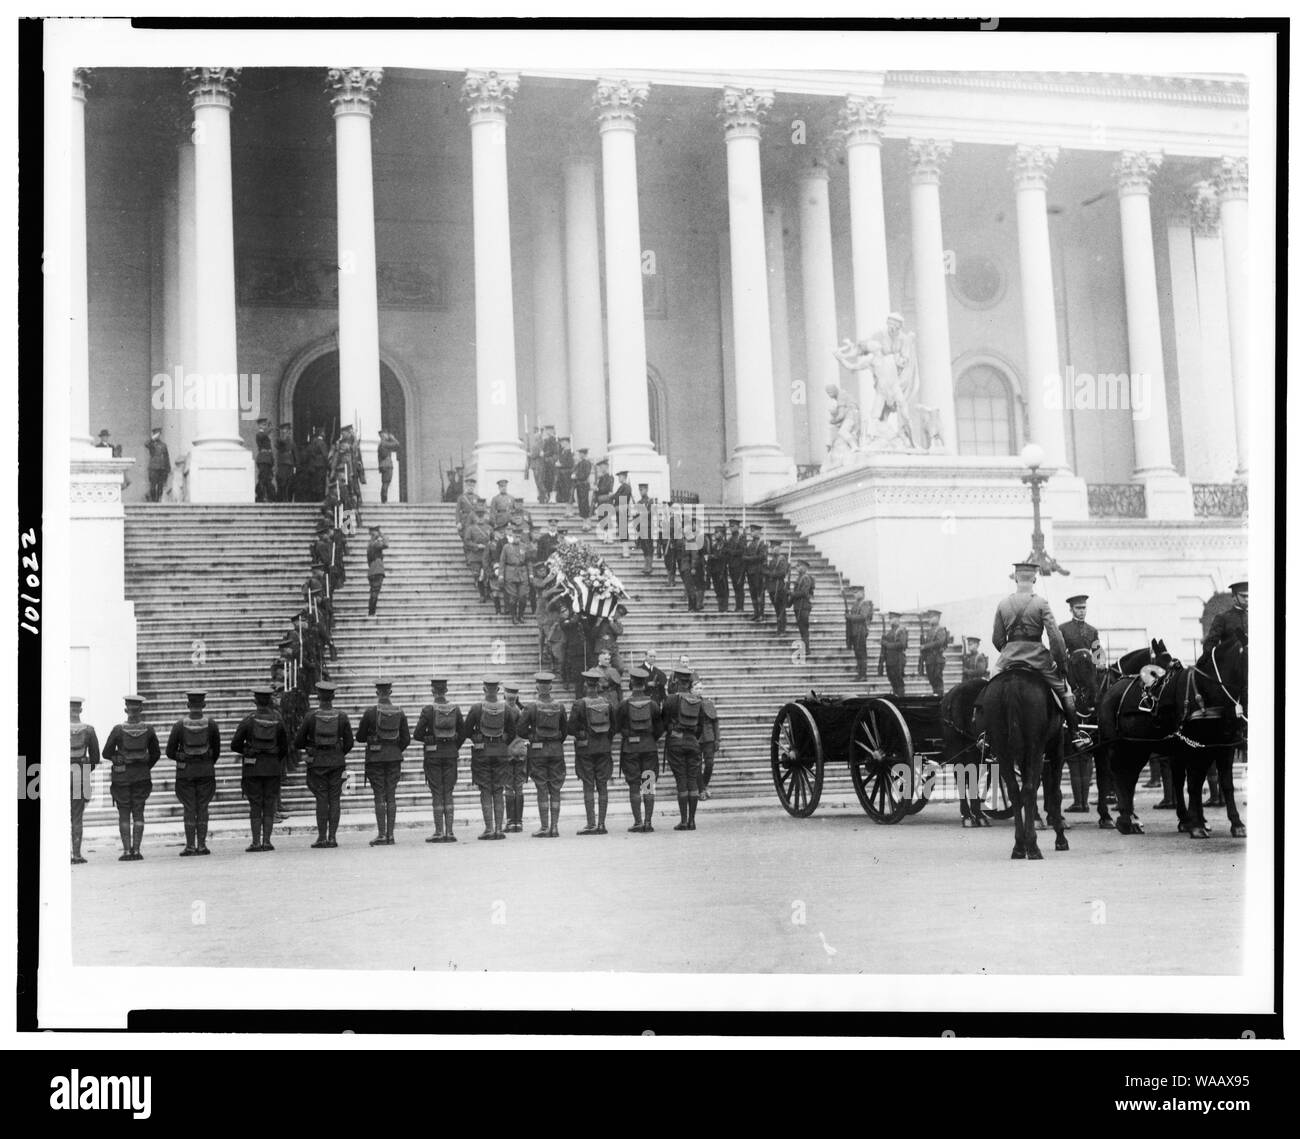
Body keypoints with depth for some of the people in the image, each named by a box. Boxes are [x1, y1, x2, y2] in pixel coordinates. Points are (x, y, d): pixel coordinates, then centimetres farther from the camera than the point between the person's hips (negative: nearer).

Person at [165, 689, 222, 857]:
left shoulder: (179, 725, -8)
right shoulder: (211, 724, -6)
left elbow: (170, 752, -2)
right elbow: (217, 750, 2)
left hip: (185, 772, -1)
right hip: (206, 771, 1)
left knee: (189, 810, 4)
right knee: (203, 809, 7)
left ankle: (190, 846, 2)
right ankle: (202, 846, 5)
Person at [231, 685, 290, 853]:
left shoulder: (248, 721, -6)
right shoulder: (278, 721, 0)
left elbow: (234, 745, -3)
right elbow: (284, 747, 4)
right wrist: (282, 765, 19)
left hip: (252, 768, -1)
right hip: (273, 767, 2)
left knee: (255, 806, 2)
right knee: (269, 805, 6)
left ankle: (256, 842, -2)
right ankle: (266, 841, 3)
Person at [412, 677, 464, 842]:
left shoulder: (428, 710, -10)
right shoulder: (455, 709, 0)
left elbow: (417, 735, -8)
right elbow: (463, 734, 4)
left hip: (433, 754, -3)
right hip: (451, 754, 3)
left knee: (437, 793, 2)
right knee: (449, 793, 8)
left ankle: (439, 832, 1)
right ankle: (450, 832, 5)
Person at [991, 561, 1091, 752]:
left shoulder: (1003, 603, 1)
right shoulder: (1041, 603, -8)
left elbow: (997, 640, 5)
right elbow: (1055, 638, -11)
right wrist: (1061, 665, -1)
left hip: (1010, 656, 2)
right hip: (1037, 656, -2)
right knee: (1064, 690, 15)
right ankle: (1076, 735, 15)